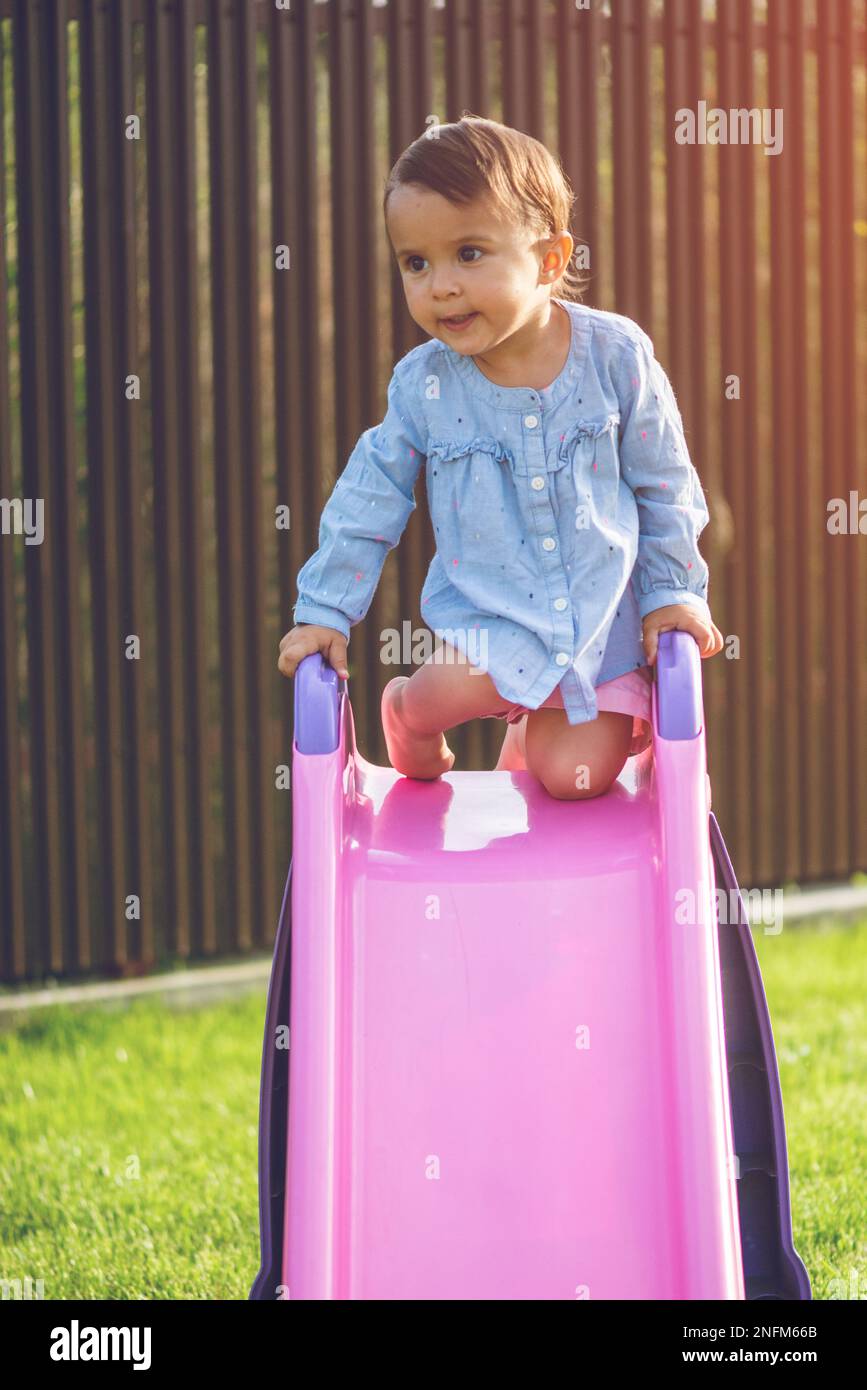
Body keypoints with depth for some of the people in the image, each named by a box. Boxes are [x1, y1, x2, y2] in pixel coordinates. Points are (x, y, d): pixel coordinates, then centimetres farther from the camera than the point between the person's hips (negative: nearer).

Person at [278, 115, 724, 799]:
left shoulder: (614, 355, -11)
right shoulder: (424, 384, -9)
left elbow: (665, 485, 1)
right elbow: (368, 499, 2)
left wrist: (673, 590, 2)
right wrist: (324, 610, 2)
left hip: (602, 617, 0)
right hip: (487, 612, 0)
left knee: (576, 774, -12)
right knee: (457, 684, -30)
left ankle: (528, 734, 25)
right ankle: (404, 709, 7)